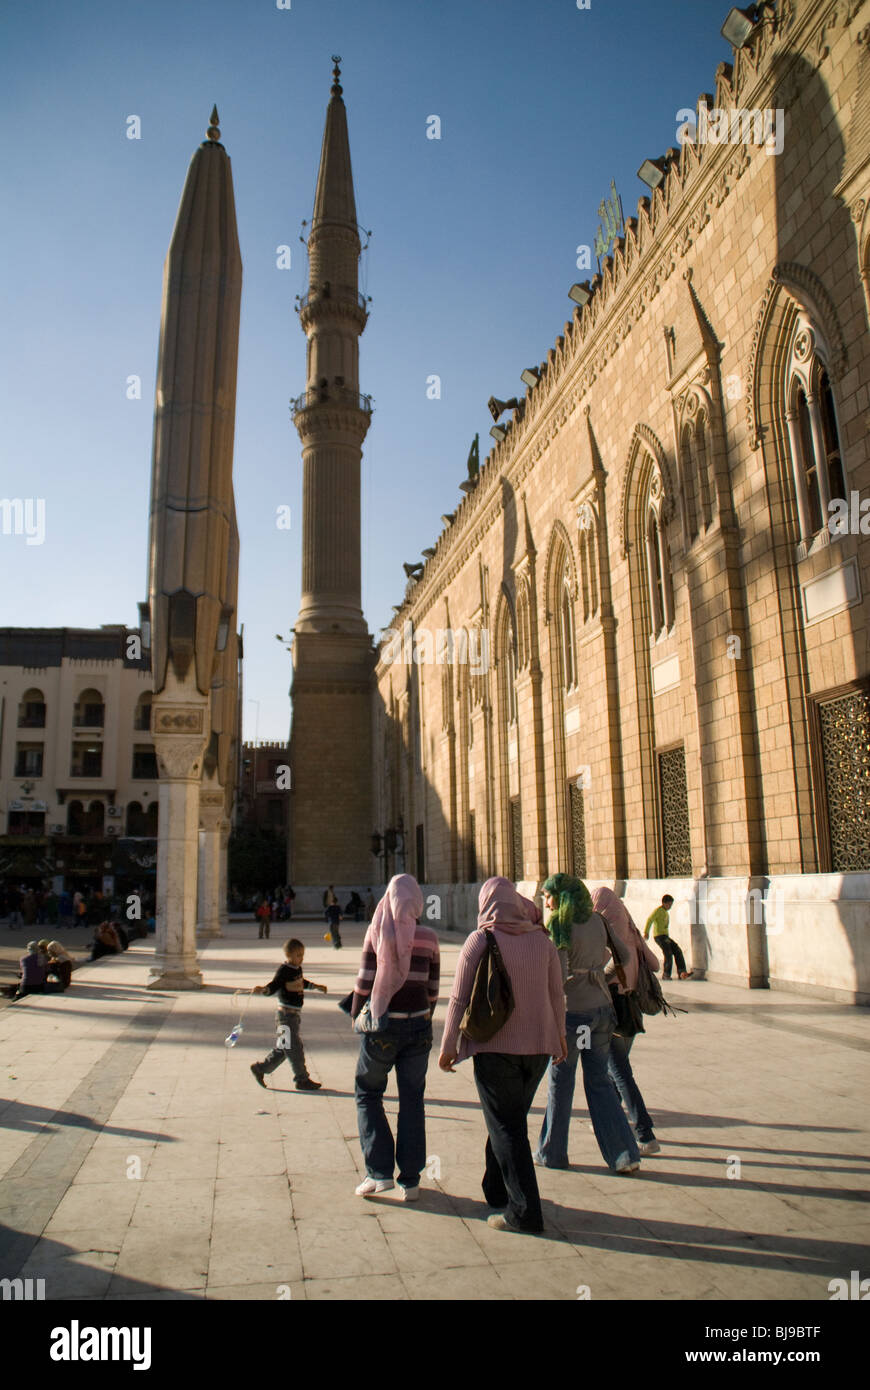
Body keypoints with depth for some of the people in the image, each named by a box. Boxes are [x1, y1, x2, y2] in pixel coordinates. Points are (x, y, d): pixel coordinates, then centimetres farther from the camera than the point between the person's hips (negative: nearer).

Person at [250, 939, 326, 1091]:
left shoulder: (298, 969, 10)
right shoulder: (283, 970, -15)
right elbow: (273, 986, -25)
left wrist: (316, 986, 41)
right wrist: (262, 989, -45)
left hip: (296, 1013, 9)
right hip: (286, 1013, -9)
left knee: (283, 1047, 15)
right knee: (294, 1048, -2)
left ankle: (260, 1068, 26)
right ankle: (302, 1080, 7)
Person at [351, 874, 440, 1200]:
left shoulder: (377, 932, -8)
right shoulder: (428, 938, -2)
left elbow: (364, 982, -6)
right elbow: (433, 989, 3)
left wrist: (356, 1015, 8)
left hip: (382, 1026, -2)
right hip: (417, 1025, 2)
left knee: (368, 1093, 15)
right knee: (412, 1099, 12)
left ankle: (379, 1171, 8)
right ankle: (410, 1180, 16)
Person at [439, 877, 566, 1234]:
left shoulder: (479, 941, -10)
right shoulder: (542, 940, 1)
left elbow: (460, 998, -8)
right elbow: (557, 994, 7)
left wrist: (448, 1045, 0)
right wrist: (559, 1036, 21)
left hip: (495, 1046, -5)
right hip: (538, 1045, 5)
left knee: (505, 1127, 4)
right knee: (511, 1120, 19)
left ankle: (524, 1211, 3)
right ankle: (497, 1191, 32)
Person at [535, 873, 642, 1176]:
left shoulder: (559, 926, -14)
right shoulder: (597, 921, 4)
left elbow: (559, 973, -21)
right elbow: (623, 954, 12)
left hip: (572, 1010, -6)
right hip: (601, 1008, 6)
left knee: (560, 1081, 9)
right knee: (599, 1081, 13)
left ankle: (552, 1153, 21)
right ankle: (625, 1154, 9)